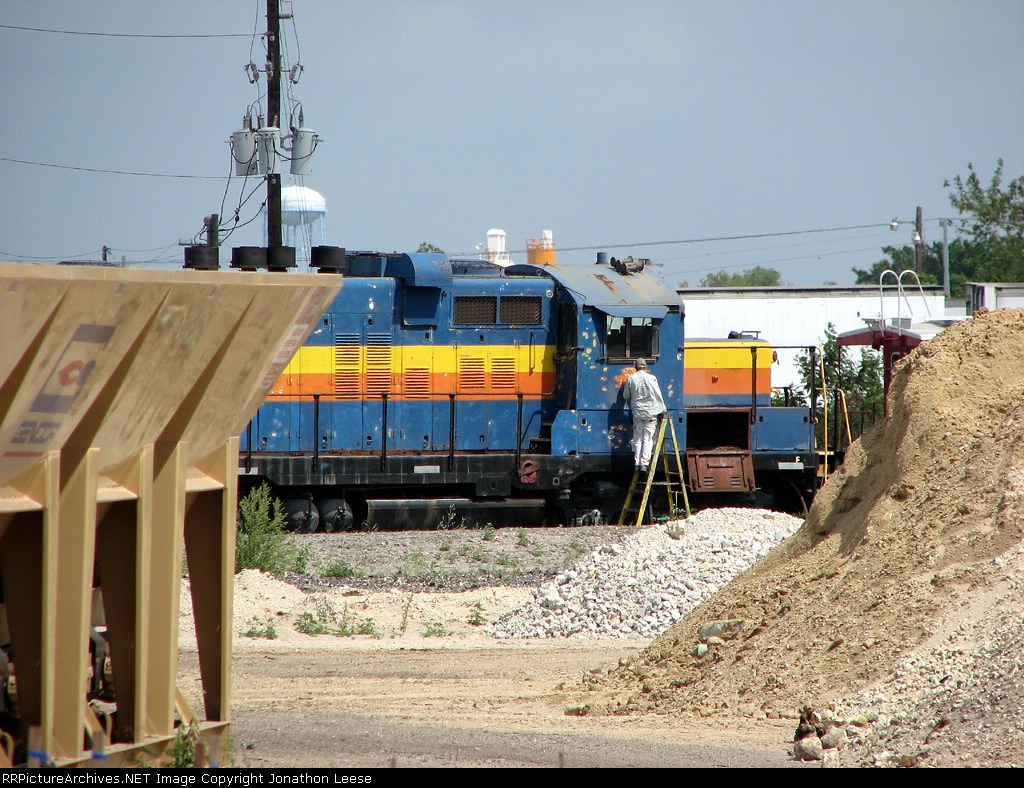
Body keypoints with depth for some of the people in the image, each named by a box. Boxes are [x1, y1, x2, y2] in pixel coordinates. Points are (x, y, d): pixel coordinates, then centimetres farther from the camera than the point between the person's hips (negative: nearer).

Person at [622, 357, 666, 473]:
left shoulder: (631, 379, -1)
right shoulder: (651, 378, -8)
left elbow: (626, 396, 9)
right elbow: (658, 395, -4)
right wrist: (662, 409, 5)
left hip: (637, 412, 2)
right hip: (650, 412, -2)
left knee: (637, 439, 10)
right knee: (648, 439, 0)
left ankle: (637, 463, 7)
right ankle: (644, 463, -7)